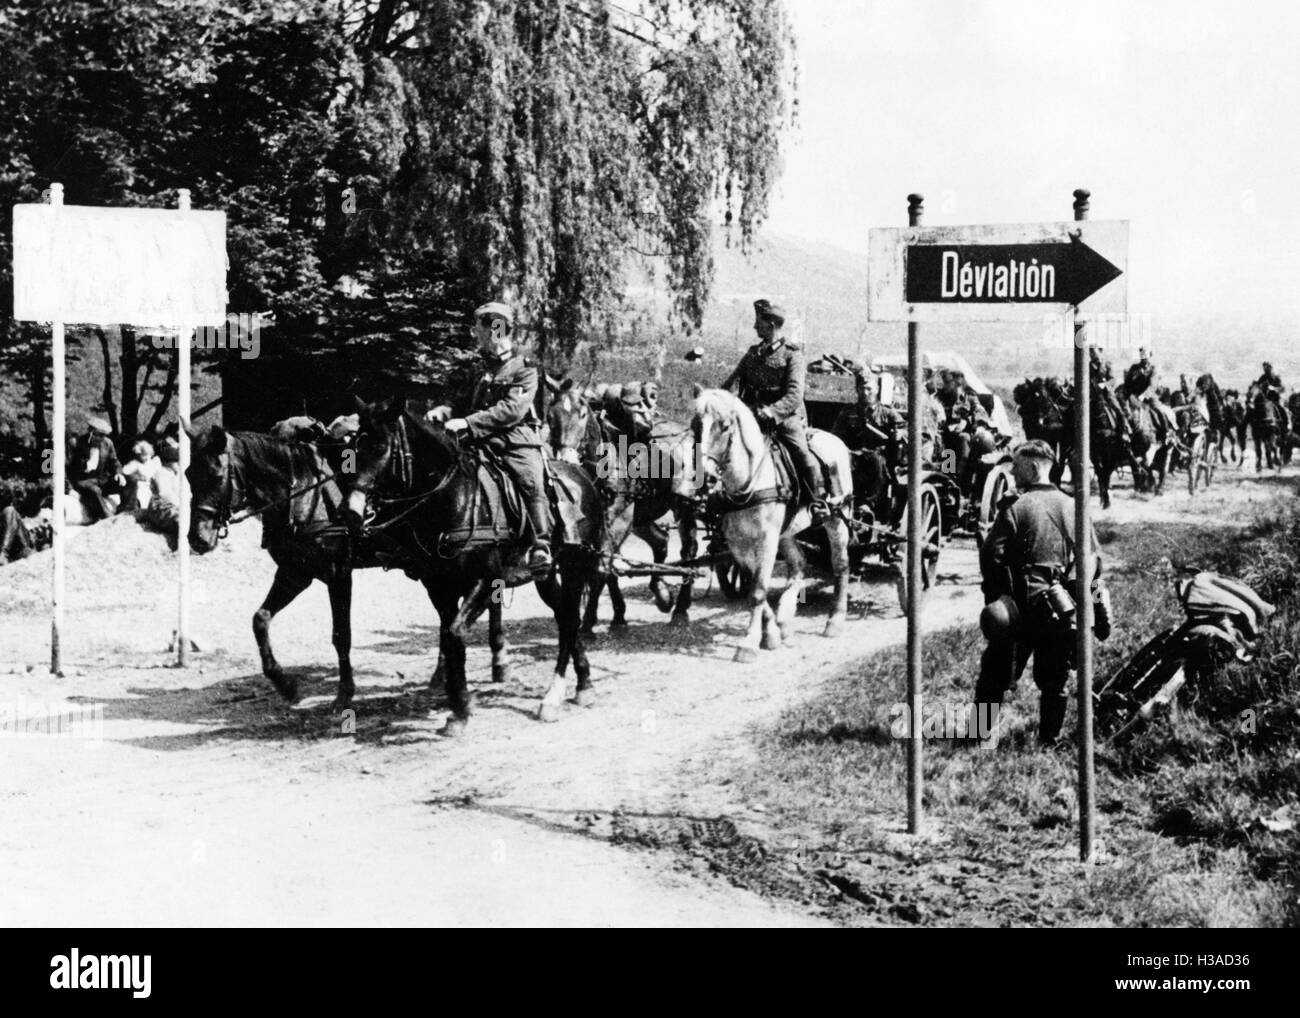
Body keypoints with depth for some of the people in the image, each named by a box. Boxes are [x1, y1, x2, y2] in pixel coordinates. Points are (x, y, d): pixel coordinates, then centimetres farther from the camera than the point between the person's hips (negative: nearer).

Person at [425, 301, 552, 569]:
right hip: (482, 446, 7)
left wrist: (468, 422, -22)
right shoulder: (483, 373, 23)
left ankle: (542, 545, -31)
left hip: (518, 444, -7)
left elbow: (512, 409, -14)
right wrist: (444, 412, 4)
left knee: (531, 481, -29)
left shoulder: (525, 371, 0)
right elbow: (467, 405, 28)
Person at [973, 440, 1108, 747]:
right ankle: (1049, 739, 15)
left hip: (1025, 606, -3)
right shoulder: (1073, 507, 6)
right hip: (1065, 611, 3)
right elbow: (1094, 558, 6)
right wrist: (1087, 591, 14)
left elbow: (992, 555, -10)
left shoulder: (1016, 507, -8)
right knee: (1056, 679, 13)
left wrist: (993, 595, 2)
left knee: (995, 673, 7)